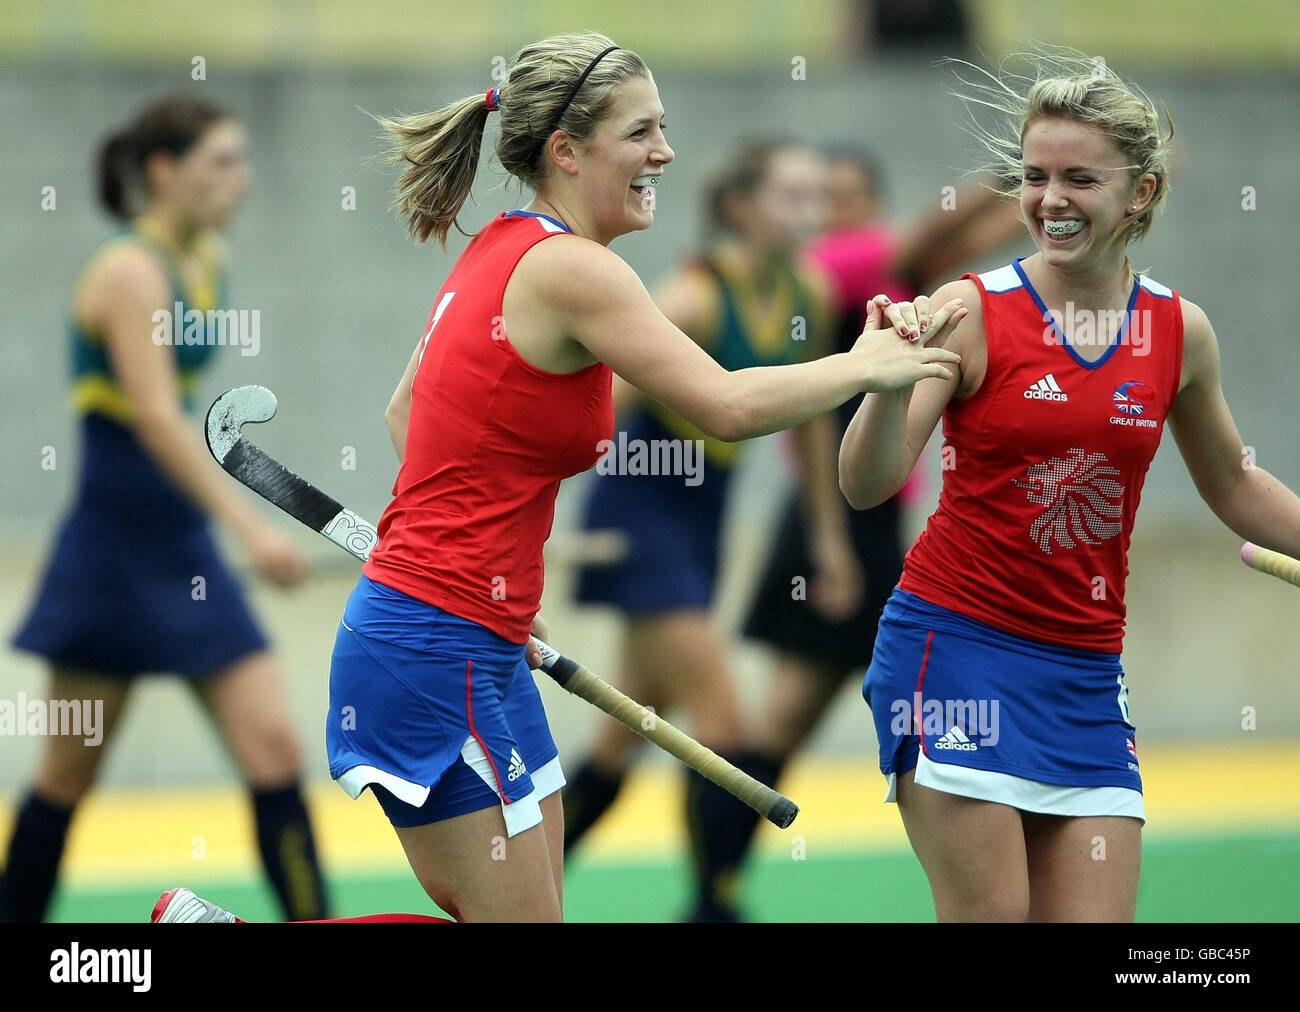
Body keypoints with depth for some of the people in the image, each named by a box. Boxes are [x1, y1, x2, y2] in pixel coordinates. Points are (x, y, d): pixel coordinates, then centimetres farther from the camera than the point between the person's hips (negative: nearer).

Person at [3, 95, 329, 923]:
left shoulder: (208, 262, 8)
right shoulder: (130, 271, -16)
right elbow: (154, 418, -26)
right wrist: (251, 528, -33)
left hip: (184, 546, 7)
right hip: (114, 551, -7)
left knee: (272, 746, -4)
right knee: (69, 775, 6)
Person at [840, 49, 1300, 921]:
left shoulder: (1179, 330, 4)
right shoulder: (971, 311, -6)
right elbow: (867, 485, -13)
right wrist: (893, 382, -32)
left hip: (1086, 673, 4)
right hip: (958, 644, -4)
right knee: (992, 915, -11)